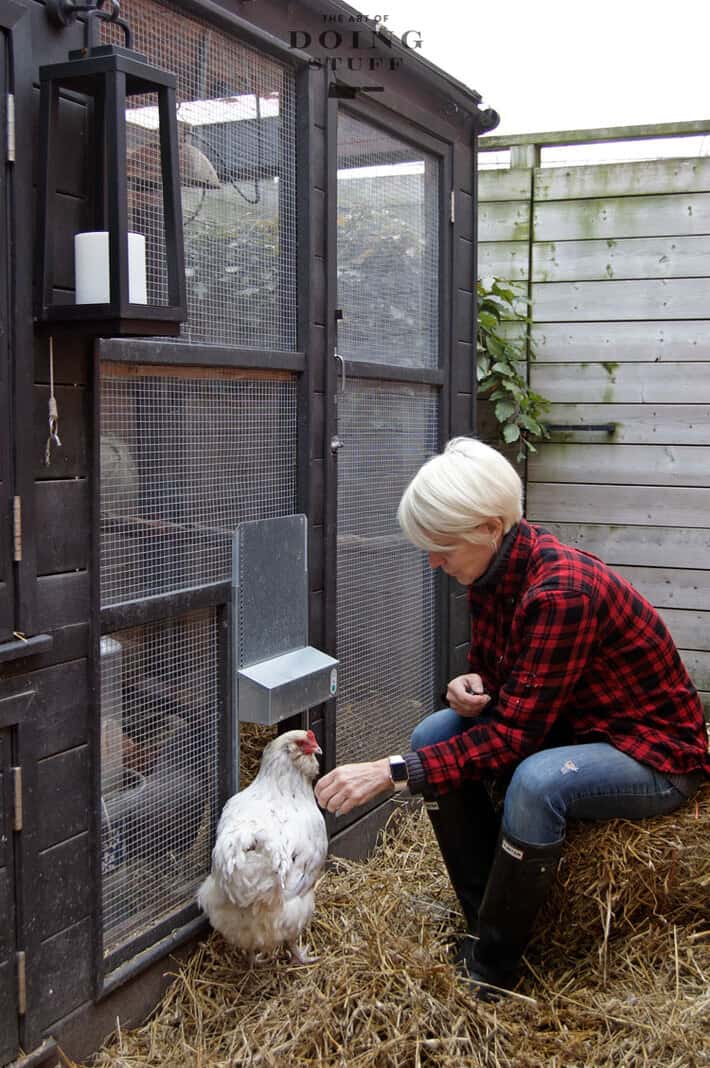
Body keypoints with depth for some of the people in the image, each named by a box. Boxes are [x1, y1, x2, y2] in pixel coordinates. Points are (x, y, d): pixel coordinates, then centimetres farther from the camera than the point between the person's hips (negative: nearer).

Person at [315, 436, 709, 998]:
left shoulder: (563, 591, -31)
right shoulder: (492, 573, -5)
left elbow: (515, 732, -31)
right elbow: (493, 676, 11)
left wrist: (392, 772, -33)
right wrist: (470, 689, -14)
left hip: (655, 750, -9)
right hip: (567, 725, 9)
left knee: (537, 780, -36)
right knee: (435, 734, -6)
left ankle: (490, 972, -15)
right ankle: (485, 924, 0)